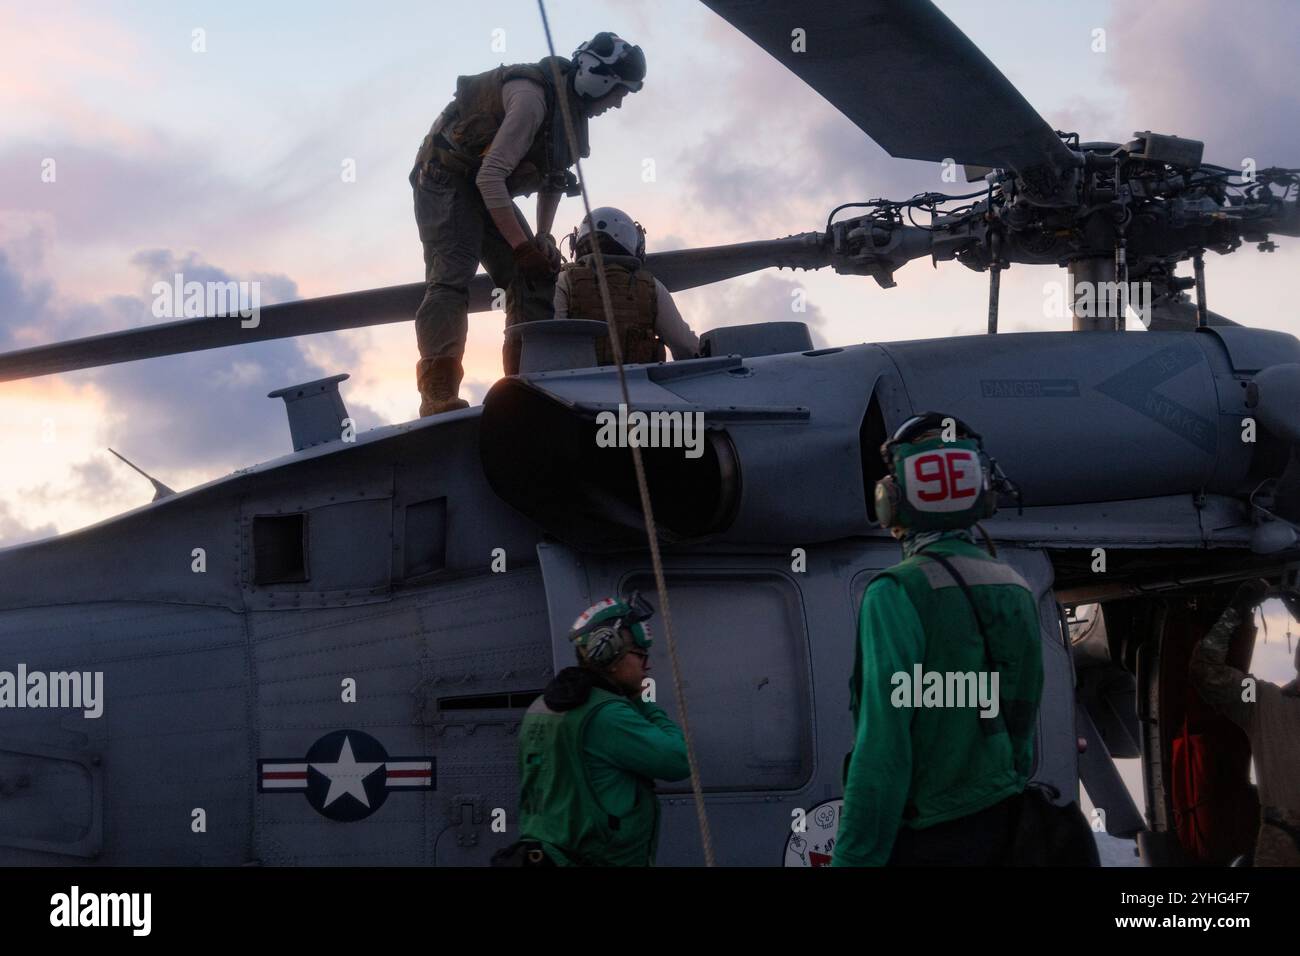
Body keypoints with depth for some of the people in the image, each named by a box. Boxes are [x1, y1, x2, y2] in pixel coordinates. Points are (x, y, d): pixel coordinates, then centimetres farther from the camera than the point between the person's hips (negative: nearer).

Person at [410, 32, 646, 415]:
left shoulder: (572, 108, 3)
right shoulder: (531, 96, -28)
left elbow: (553, 177, 18)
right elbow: (490, 176, -31)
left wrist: (543, 236, 7)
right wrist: (522, 246, -31)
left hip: (490, 192, 10)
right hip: (447, 179, -10)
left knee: (534, 279, 0)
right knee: (451, 275, -24)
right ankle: (437, 393, -35)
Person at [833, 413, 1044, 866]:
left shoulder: (899, 594, -16)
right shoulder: (1016, 588, 6)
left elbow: (882, 748, -21)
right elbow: (1025, 720, 13)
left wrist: (854, 859, -19)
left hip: (928, 843, -7)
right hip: (1002, 830, 7)